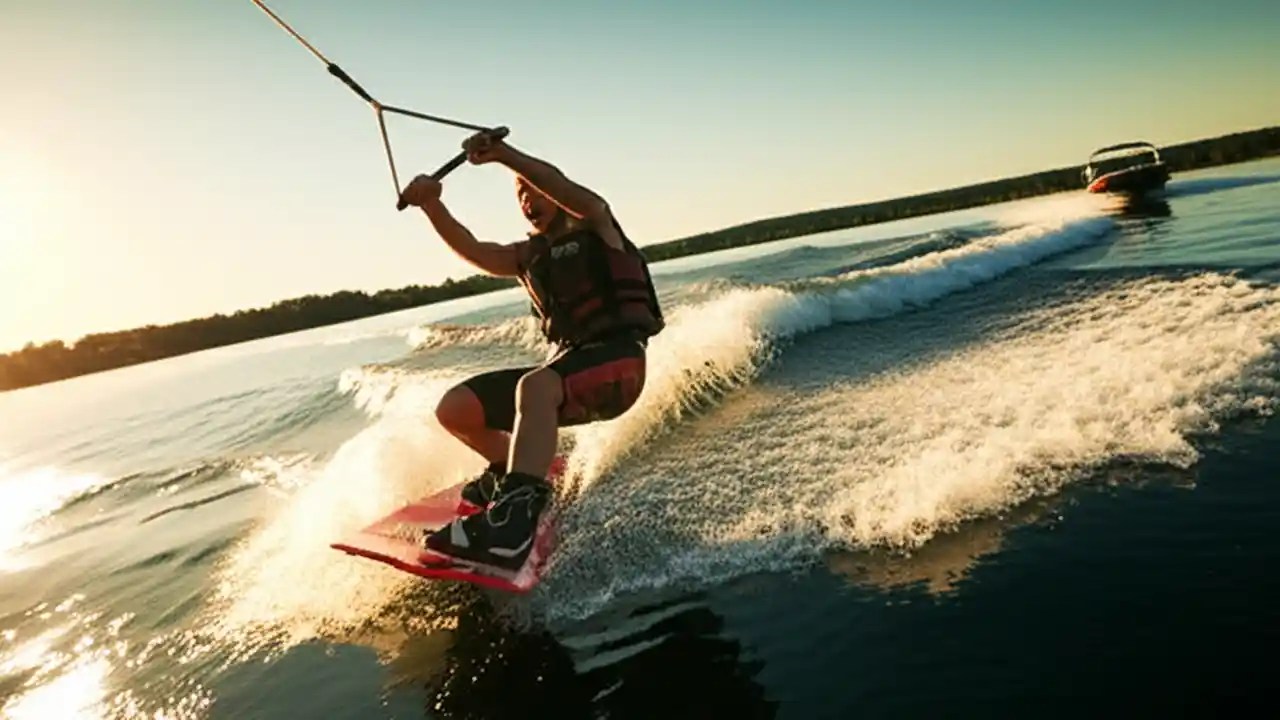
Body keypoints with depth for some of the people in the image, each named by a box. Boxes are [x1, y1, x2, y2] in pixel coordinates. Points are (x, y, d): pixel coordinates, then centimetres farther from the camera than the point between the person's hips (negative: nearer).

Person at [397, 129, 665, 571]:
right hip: (566, 365, 6)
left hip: (617, 360, -6)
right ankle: (518, 472, 23)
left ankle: (515, 517, -46)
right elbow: (471, 250, 4)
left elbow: (582, 199, -17)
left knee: (535, 385, -38)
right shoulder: (529, 256, 21)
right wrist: (431, 205, -12)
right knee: (455, 409, 0)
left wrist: (507, 156, -27)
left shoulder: (595, 229, 7)